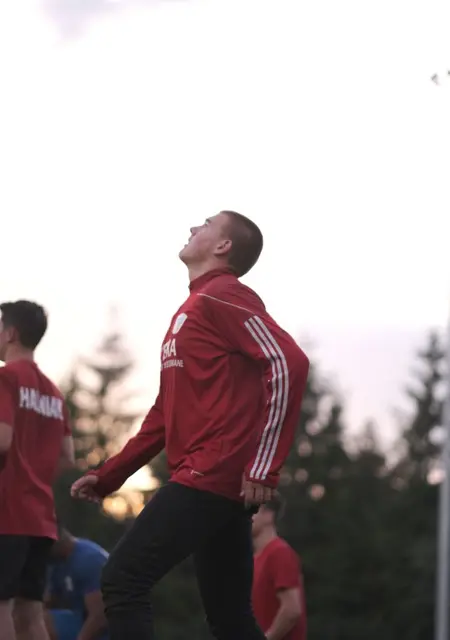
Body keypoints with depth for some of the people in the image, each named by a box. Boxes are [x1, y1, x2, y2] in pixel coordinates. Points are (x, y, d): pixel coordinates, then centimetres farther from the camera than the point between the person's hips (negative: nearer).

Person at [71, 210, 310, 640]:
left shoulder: (221, 296, -6)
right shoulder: (193, 308, 23)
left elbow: (288, 364, -19)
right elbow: (166, 414, 27)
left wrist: (263, 468, -22)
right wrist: (109, 475, 22)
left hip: (213, 476, -10)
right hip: (221, 485, 10)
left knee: (123, 578, -13)